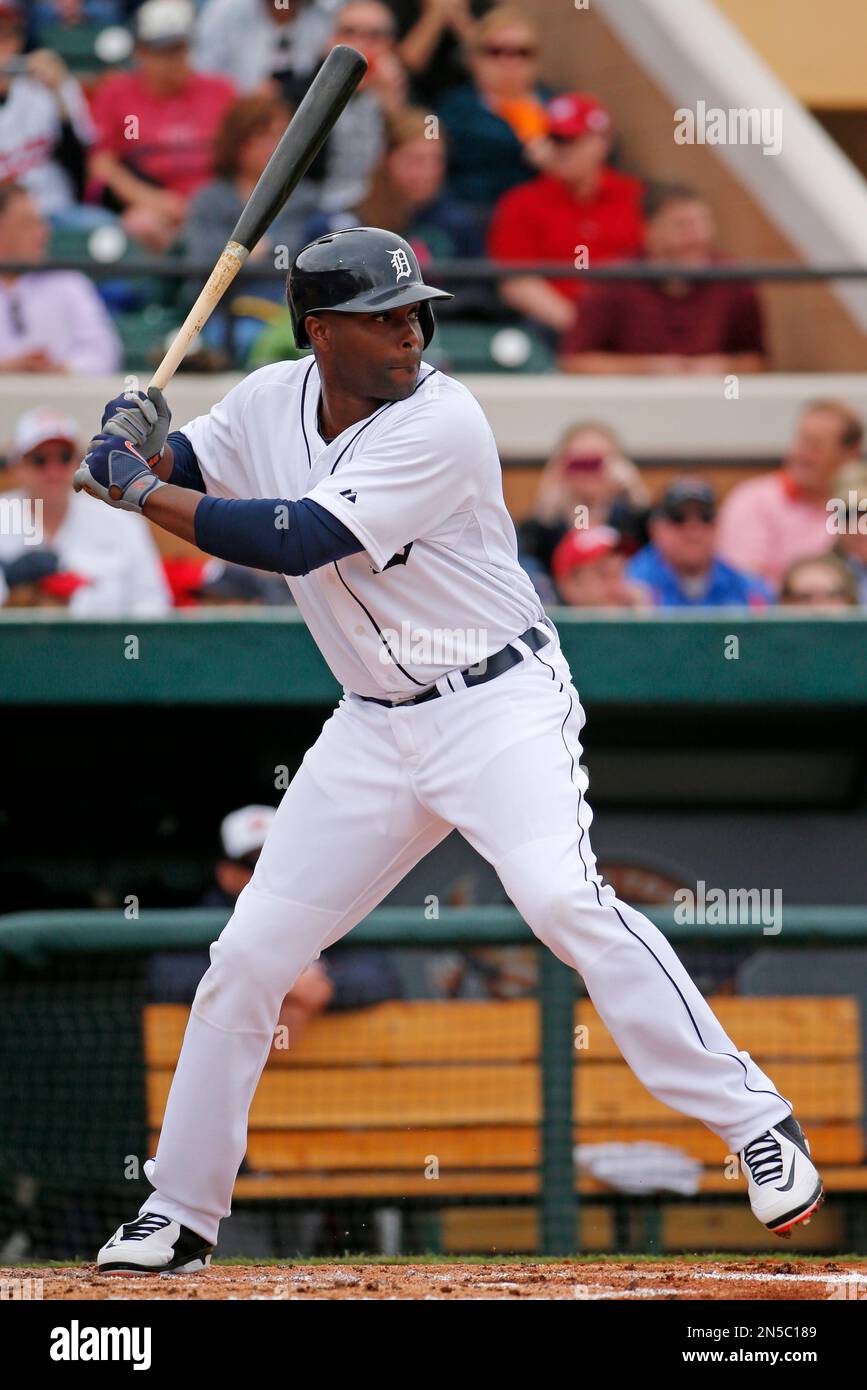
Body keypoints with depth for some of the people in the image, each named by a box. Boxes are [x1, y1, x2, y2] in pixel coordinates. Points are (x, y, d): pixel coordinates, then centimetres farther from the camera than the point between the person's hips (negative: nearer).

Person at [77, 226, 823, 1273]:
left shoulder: (440, 423, -19)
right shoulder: (272, 400, 1)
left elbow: (296, 539, -25)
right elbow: (179, 474, 14)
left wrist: (141, 491, -20)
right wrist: (138, 442, -10)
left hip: (500, 706, -6)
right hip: (374, 731, 6)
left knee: (563, 898, -29)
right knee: (247, 958, 3)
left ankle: (754, 1121, -23)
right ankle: (179, 1214, 17)